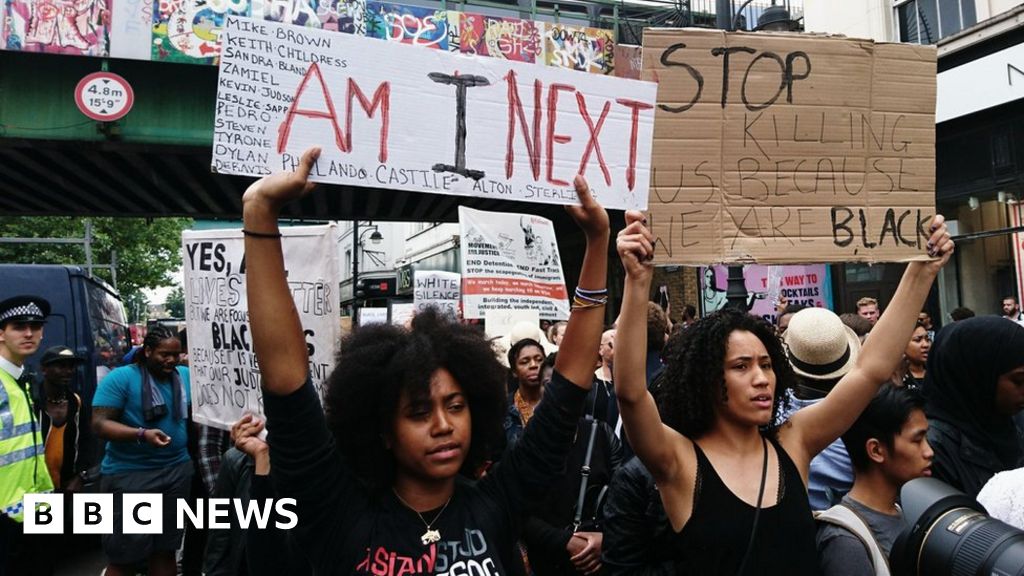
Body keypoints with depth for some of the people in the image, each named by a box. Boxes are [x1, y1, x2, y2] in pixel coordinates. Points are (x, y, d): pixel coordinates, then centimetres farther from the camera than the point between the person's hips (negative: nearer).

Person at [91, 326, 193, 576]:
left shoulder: (186, 376, 7)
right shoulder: (121, 378, -9)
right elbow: (99, 423, -14)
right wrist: (141, 434, -27)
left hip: (178, 470, 5)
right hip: (129, 474, -5)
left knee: (165, 550, 15)